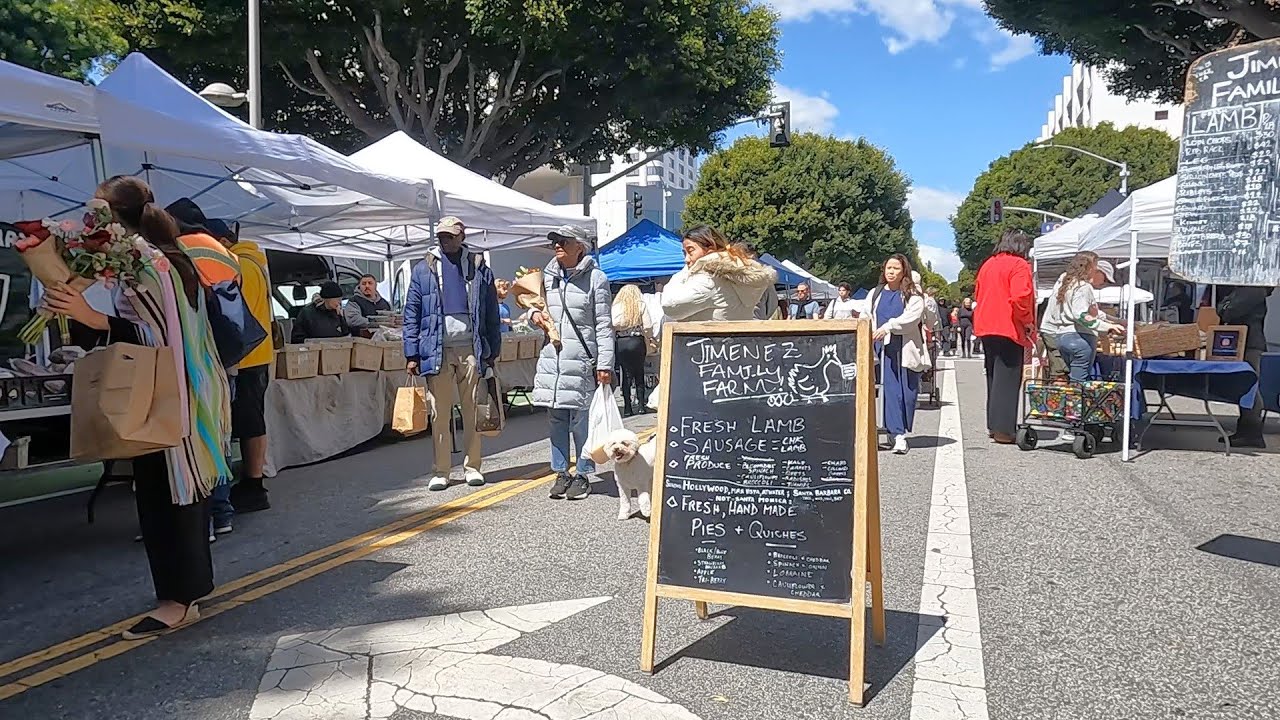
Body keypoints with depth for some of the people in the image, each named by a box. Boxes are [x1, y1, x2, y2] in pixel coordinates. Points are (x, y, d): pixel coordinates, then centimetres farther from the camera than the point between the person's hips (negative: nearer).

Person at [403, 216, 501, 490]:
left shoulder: (479, 269, 9)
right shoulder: (423, 270, 9)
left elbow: (492, 313, 10)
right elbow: (411, 314, 6)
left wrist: (493, 351, 5)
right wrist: (412, 354, -1)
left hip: (471, 348, 0)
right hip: (437, 350, 0)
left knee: (473, 411, 5)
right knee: (440, 413, 2)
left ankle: (472, 466, 16)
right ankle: (440, 471, 11)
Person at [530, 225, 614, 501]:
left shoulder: (595, 277, -3)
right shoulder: (547, 276, 12)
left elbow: (604, 324, -4)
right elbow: (538, 305, 28)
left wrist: (605, 364, -10)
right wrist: (535, 313, 3)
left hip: (582, 359, -5)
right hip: (552, 356, 5)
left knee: (581, 420, -1)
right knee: (557, 420, 9)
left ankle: (582, 474, 11)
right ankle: (561, 473, 19)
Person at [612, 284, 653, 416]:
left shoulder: (616, 306, 6)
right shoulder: (641, 305, 6)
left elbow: (611, 327, -7)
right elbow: (648, 328, 0)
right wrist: (647, 339, 16)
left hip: (620, 342, 1)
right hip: (637, 341, -1)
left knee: (626, 374, 5)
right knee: (639, 374, 10)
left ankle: (627, 408, 2)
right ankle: (641, 404, 9)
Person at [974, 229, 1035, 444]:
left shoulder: (988, 264, 14)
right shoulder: (1019, 265, -9)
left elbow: (978, 293, 20)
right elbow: (1020, 297, -22)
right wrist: (1028, 321, -10)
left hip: (986, 328, 8)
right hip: (1009, 329, -8)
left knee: (994, 377, 16)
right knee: (1007, 380, -4)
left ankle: (994, 425, 20)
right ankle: (1003, 429, -4)